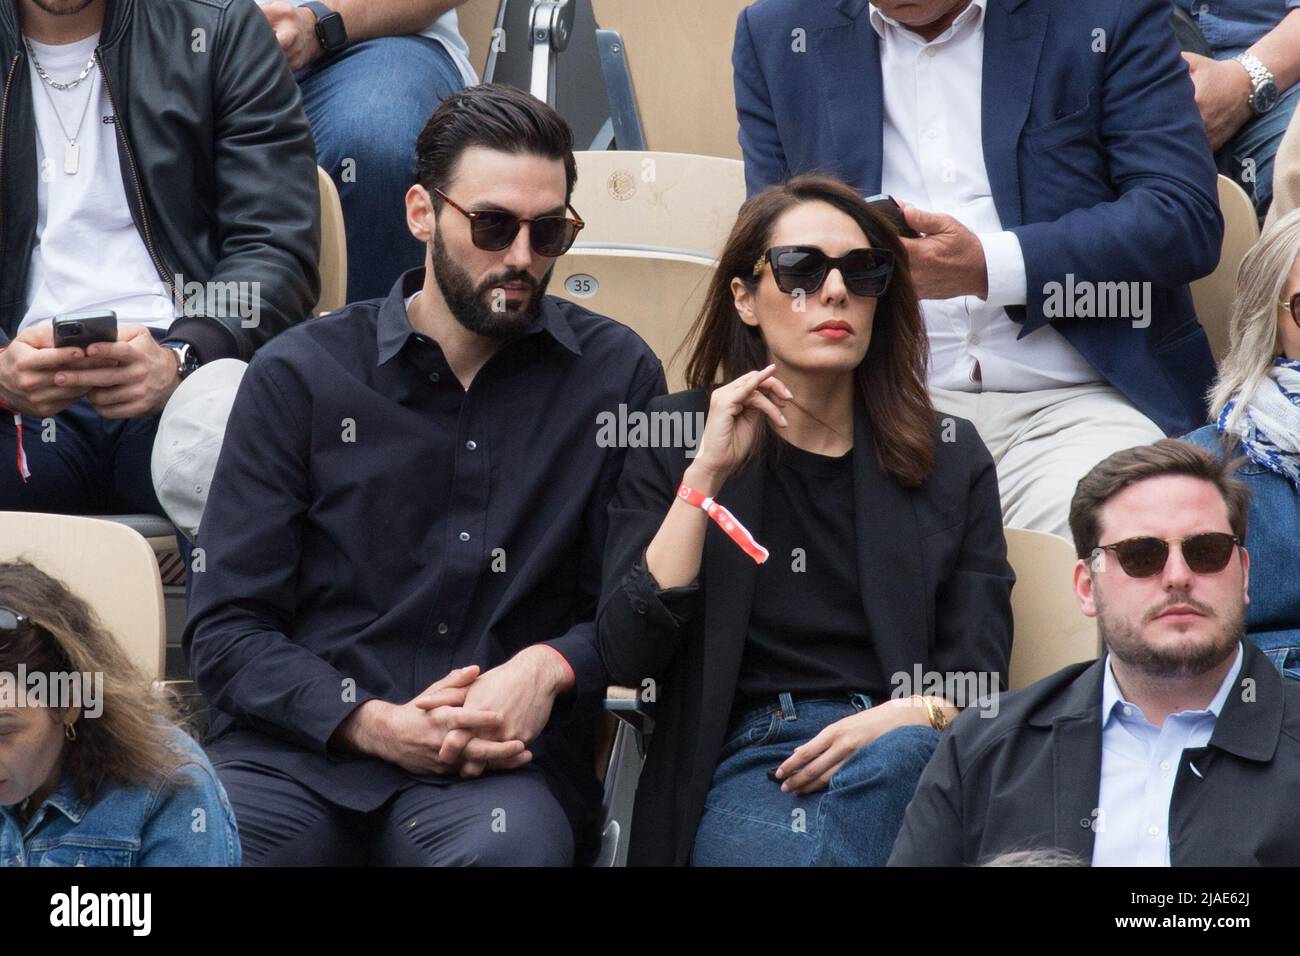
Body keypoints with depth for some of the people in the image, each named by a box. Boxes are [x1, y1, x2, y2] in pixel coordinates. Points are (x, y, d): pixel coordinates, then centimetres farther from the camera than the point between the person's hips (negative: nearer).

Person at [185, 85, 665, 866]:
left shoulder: (618, 376, 11)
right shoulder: (302, 376, 8)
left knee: (508, 846, -38)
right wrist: (377, 726, -11)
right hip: (299, 754, 0)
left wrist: (548, 670, -10)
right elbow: (226, 629, 5)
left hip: (507, 761, 0)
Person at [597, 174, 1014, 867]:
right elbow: (627, 655, -2)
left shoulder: (950, 457, 15)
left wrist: (916, 716, -14)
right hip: (743, 765, -2)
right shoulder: (674, 440, 11)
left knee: (902, 755, -36)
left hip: (900, 757, 2)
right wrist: (707, 475, -8)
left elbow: (976, 674, 10)